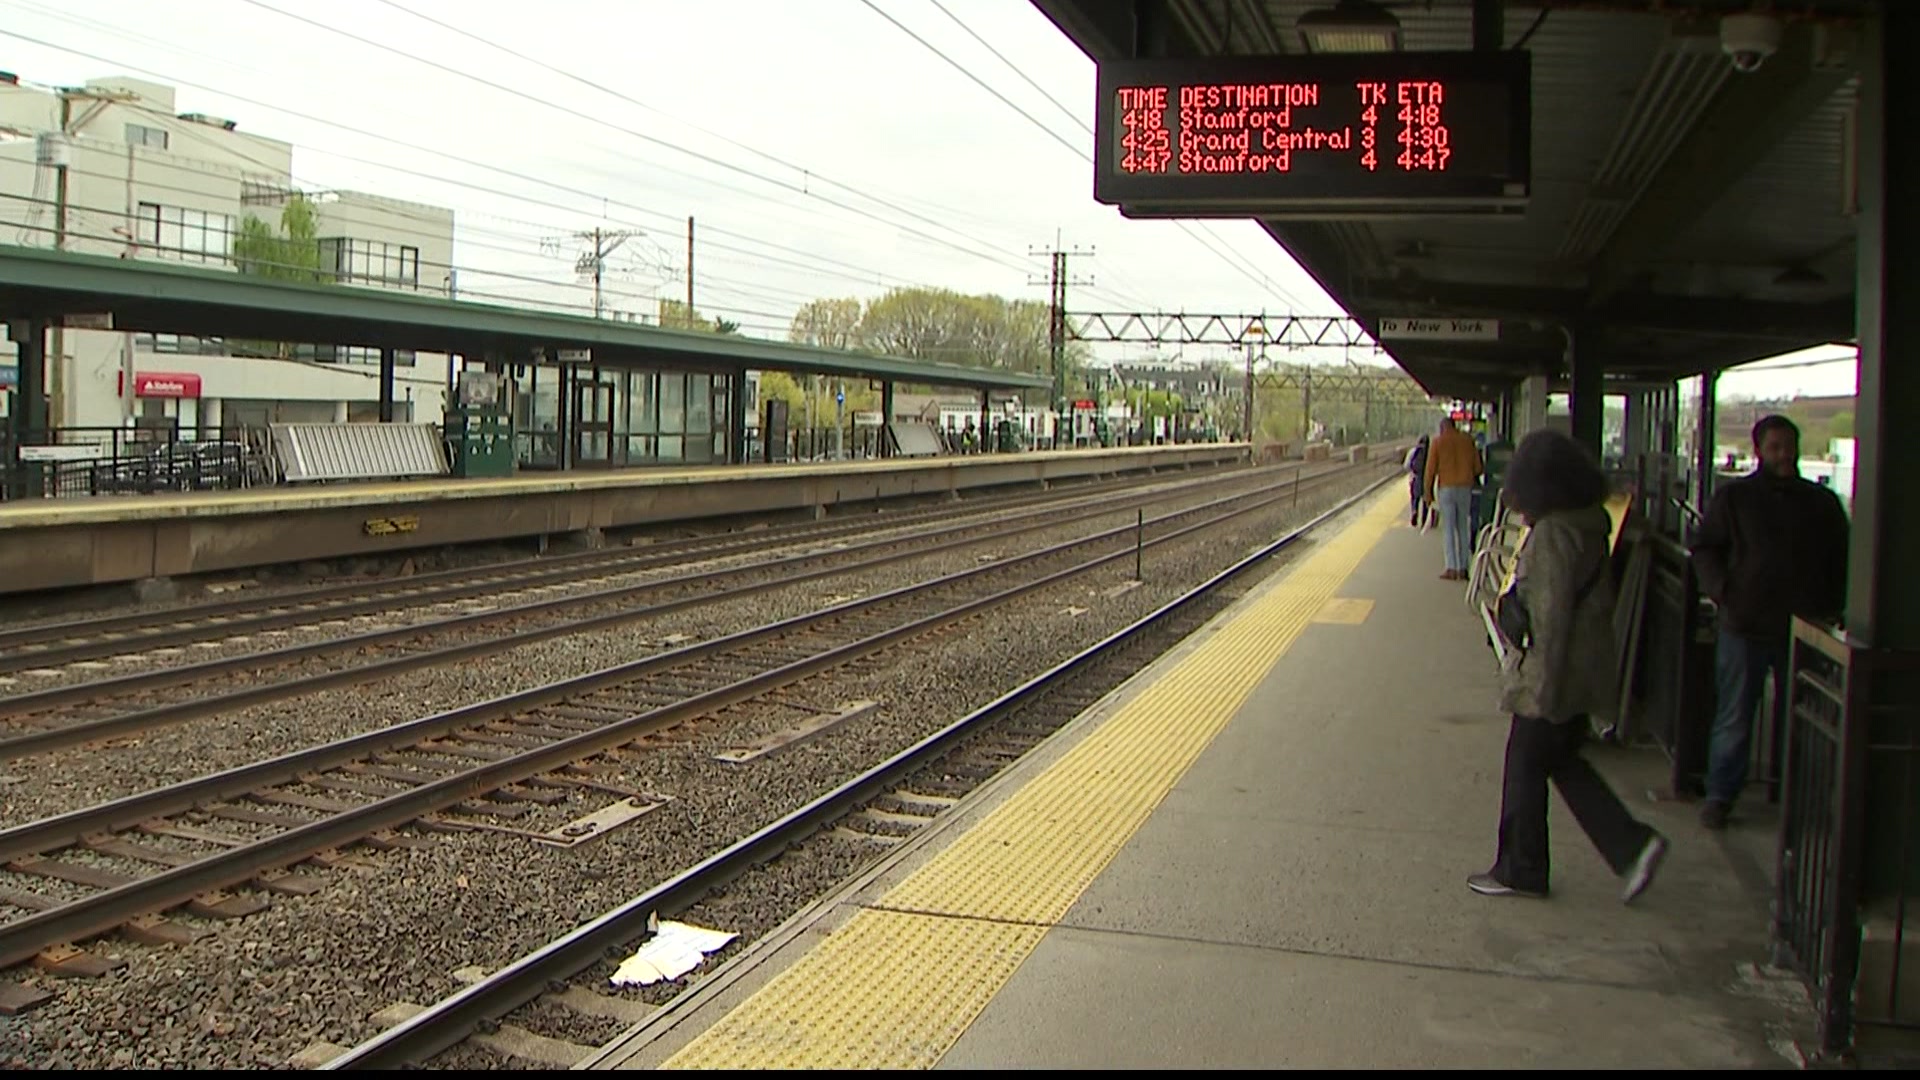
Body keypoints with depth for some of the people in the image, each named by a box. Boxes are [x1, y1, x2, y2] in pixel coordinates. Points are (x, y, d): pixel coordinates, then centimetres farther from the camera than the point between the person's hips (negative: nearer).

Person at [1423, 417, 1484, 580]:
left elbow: (1430, 470, -4)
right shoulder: (1468, 440, 6)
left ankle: (1451, 568, -6)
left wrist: (1428, 492, 3)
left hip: (1446, 488, -3)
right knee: (1463, 528, 9)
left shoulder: (1438, 442, -3)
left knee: (1449, 529, 0)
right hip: (1465, 488, 3)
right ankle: (1462, 568, 10)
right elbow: (1477, 468, 7)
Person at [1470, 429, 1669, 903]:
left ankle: (1519, 871, 16)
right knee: (1561, 760, 20)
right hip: (1587, 670, 9)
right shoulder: (1589, 524, 9)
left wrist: (1543, 686, -20)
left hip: (1555, 673, -9)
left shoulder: (1553, 534, -21)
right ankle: (1632, 845, 16)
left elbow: (1552, 615, -23)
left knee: (1526, 764, 4)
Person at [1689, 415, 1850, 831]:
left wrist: (1833, 608, 3)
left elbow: (1841, 560, 16)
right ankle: (1720, 794, 14)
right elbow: (1704, 549, 3)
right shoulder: (1732, 497, 4)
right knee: (1734, 717, 3)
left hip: (1805, 628, 2)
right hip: (1745, 625, -2)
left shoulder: (1822, 502, 10)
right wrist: (1724, 592, -11)